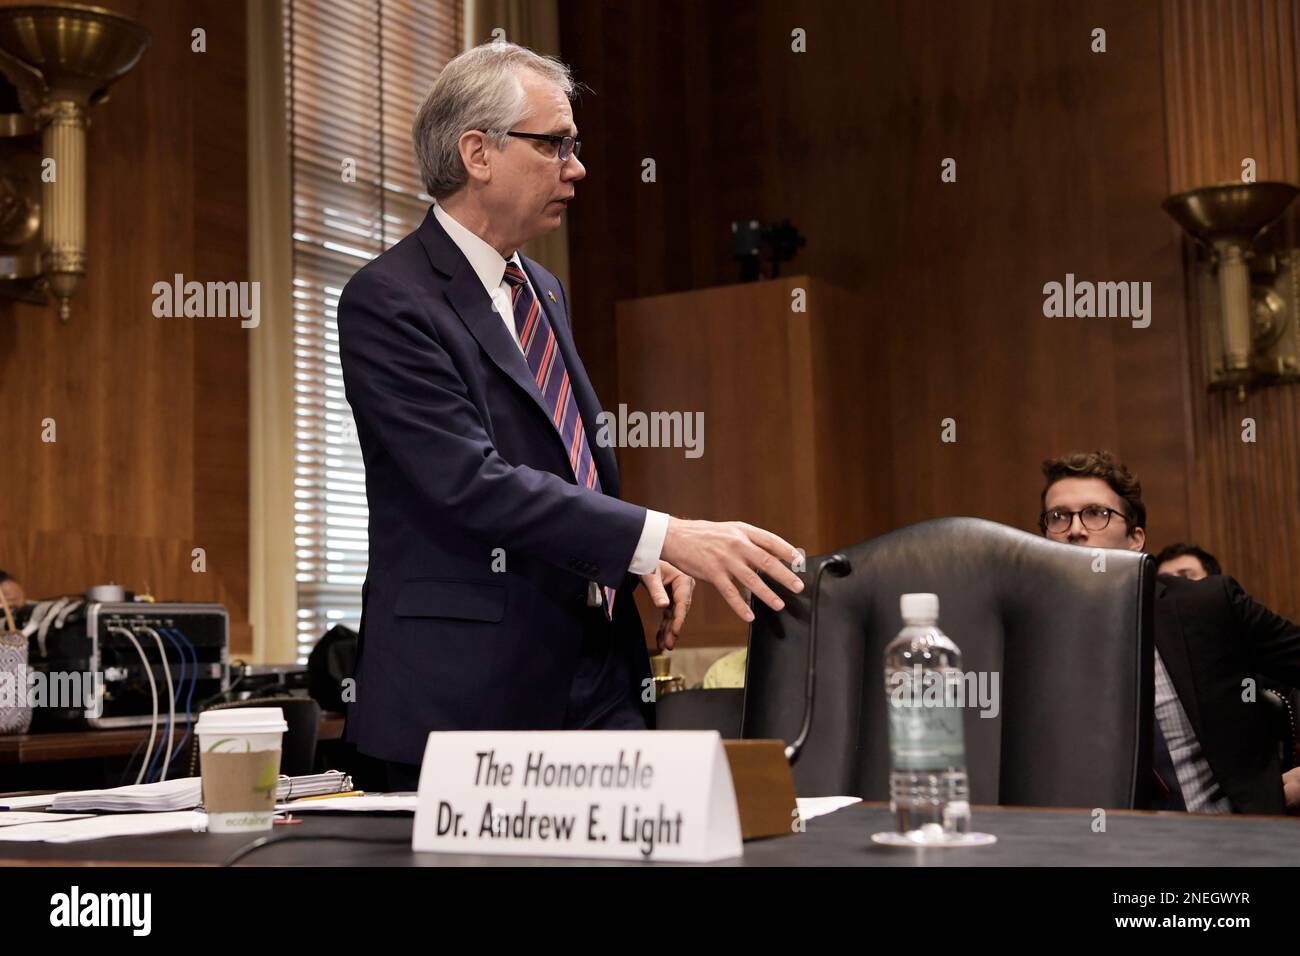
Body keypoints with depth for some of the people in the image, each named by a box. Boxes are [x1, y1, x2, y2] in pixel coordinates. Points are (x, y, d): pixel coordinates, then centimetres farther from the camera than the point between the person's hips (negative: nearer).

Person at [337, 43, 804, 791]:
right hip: (473, 686, -7)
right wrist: (664, 537, -28)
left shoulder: (543, 291, 15)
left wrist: (640, 558, 4)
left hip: (598, 671, 7)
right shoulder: (387, 302, -12)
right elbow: (474, 482, -23)